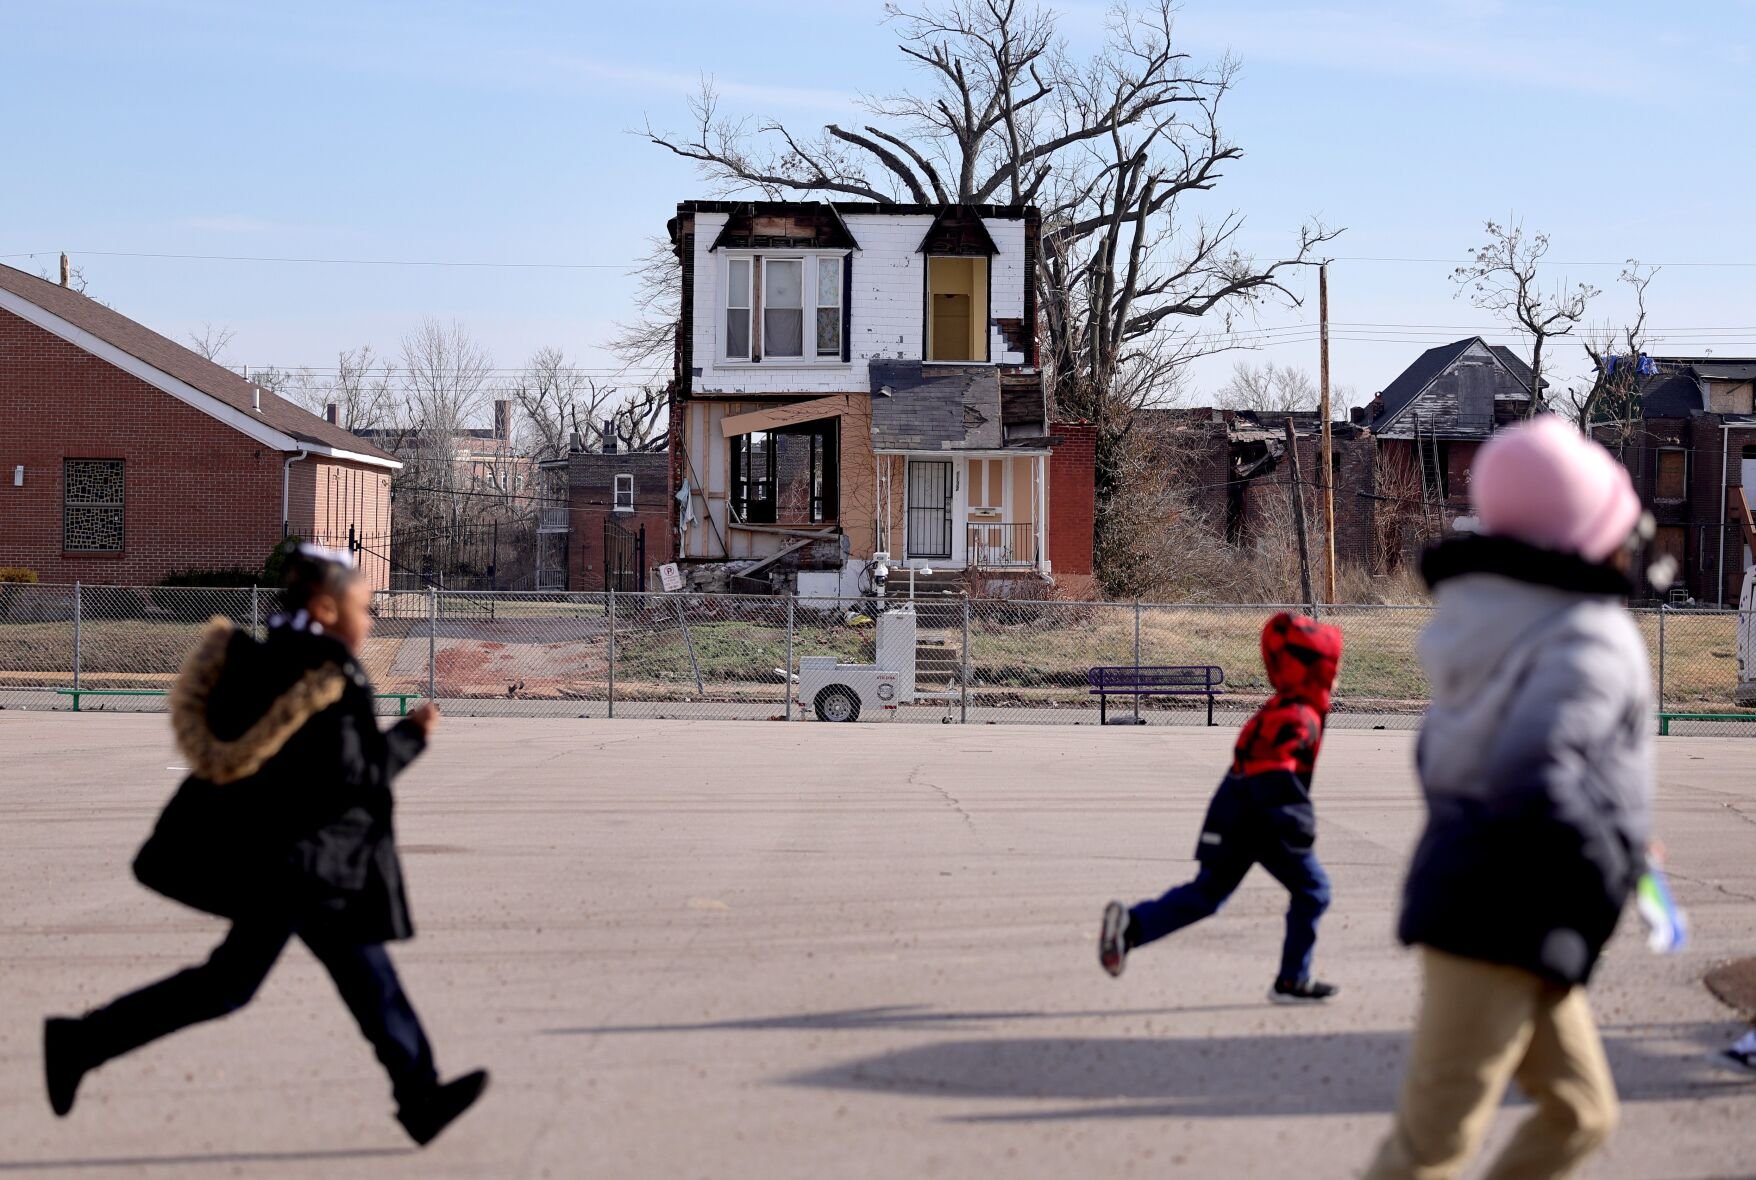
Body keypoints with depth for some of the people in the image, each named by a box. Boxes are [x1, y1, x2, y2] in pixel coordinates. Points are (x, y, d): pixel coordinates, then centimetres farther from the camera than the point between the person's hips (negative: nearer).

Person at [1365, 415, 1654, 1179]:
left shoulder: (1499, 625, 14)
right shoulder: (1590, 641, -14)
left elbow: (1443, 758, 22)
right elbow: (1534, 779, -29)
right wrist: (1610, 871, -14)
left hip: (1470, 902, 9)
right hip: (1500, 919, -9)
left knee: (1580, 1114, 17)